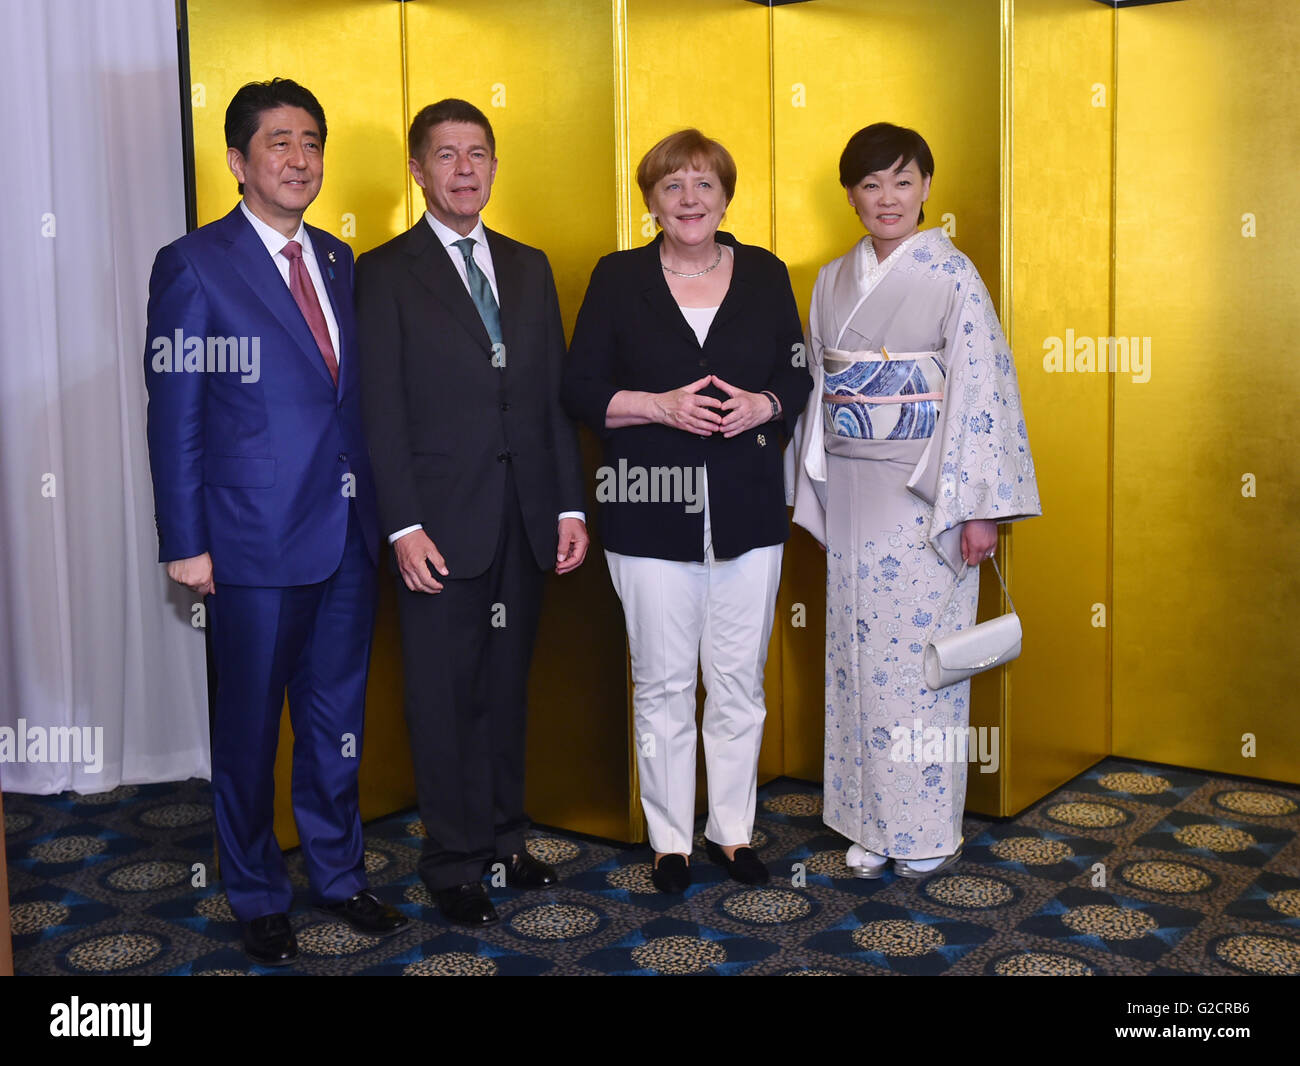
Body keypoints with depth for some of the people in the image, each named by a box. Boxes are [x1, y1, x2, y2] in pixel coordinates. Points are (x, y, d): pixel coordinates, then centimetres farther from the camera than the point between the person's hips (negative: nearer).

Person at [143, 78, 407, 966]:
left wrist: (379, 511, 7)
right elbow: (174, 418, -8)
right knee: (250, 724, 9)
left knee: (339, 717, 16)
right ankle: (258, 895, 27)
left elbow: (351, 398, 12)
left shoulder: (339, 261, 11)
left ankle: (340, 872, 33)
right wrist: (186, 545, -10)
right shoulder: (194, 266, -6)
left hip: (348, 533, 5)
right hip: (256, 541, -5)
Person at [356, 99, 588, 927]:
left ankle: (504, 838, 29)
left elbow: (556, 392, 10)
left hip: (526, 520, 5)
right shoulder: (386, 272, -3)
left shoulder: (529, 267, 12)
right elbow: (380, 409, -8)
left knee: (508, 687, 14)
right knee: (445, 696, 6)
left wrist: (570, 506, 5)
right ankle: (455, 862, 19)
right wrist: (404, 526, -14)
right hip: (442, 524, -4)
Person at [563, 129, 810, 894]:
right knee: (662, 683, 6)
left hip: (747, 509, 2)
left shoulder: (766, 275, 8)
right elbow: (582, 389, -1)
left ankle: (735, 830, 24)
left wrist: (765, 405, -11)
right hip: (652, 509, -1)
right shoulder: (618, 278, 3)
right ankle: (671, 839, 21)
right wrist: (662, 406, -16)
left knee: (740, 679, 8)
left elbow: (801, 377, 10)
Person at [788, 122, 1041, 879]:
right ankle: (873, 820, 22)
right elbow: (817, 387, 13)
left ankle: (930, 828, 16)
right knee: (857, 650, 8)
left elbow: (984, 390, -10)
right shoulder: (833, 281, 9)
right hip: (851, 490, 5)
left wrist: (981, 507, -15)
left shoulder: (952, 277, -6)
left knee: (922, 649, 0)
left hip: (924, 493, -5)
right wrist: (816, 492, 11)